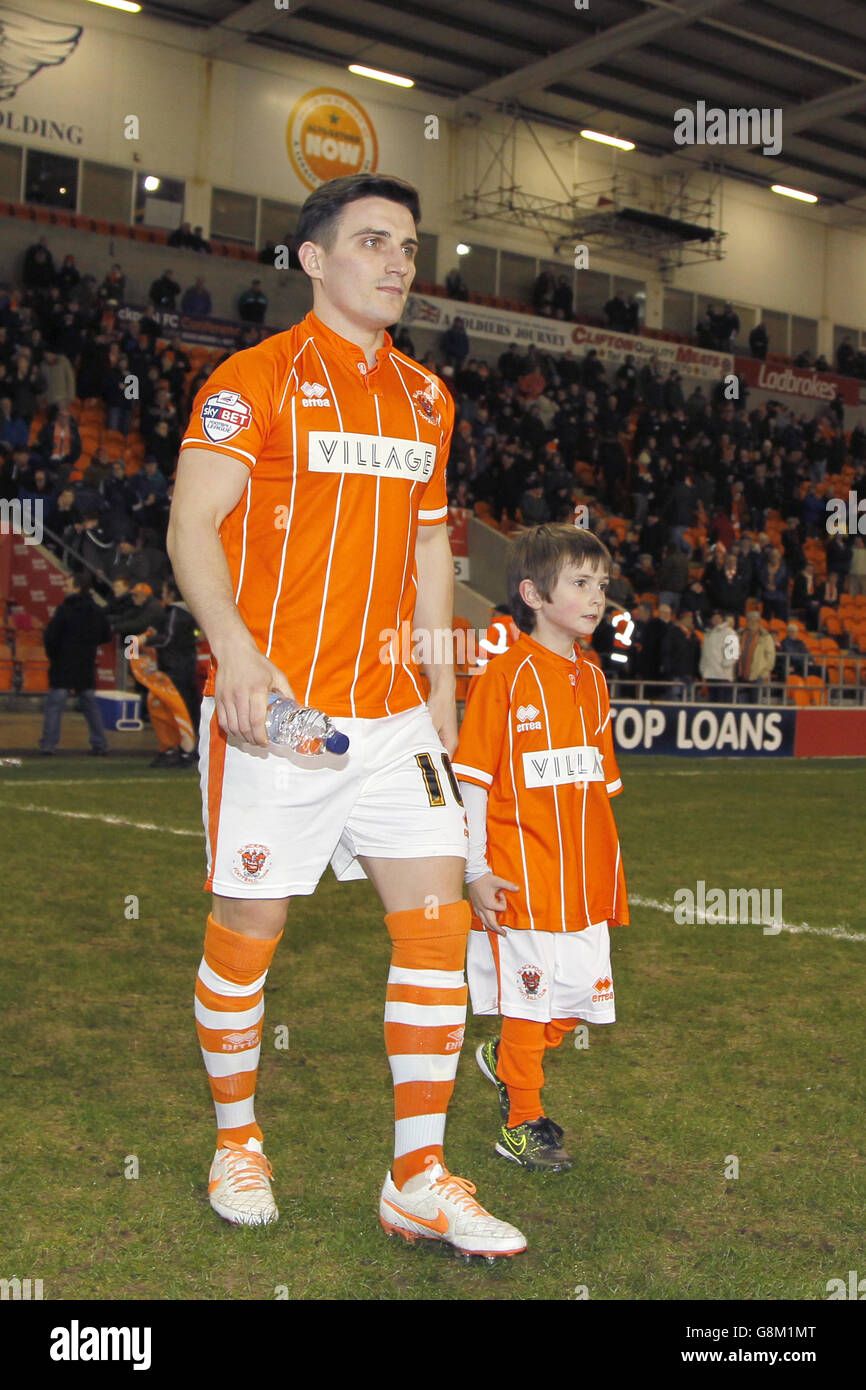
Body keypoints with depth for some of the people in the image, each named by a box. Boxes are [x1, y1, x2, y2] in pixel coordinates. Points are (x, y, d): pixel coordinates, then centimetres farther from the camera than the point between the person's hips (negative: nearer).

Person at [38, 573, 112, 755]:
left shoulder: (64, 610, -13)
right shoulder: (96, 612, 5)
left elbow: (50, 637, -15)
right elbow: (106, 636, 14)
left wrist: (52, 654, 2)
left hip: (63, 667, -5)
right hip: (87, 667, 5)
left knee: (54, 706, -1)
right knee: (90, 706, 13)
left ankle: (48, 745, -5)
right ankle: (100, 745, 13)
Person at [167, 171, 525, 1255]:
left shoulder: (425, 397, 15)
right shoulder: (254, 379, -4)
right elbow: (191, 526, -11)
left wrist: (440, 685, 15)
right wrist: (237, 654, -27)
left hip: (390, 711, 6)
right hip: (271, 710, -5)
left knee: (439, 920, -1)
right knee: (247, 933, 4)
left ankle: (419, 1183, 10)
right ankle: (236, 1143, 28)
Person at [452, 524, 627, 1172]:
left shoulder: (592, 681, 11)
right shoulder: (505, 677, -10)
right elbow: (472, 782, -10)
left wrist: (613, 873, 16)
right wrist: (475, 871, -13)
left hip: (584, 877, 7)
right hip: (522, 876, -7)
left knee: (579, 998, 11)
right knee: (530, 995, 2)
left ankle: (506, 1060, 37)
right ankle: (522, 1123, 19)